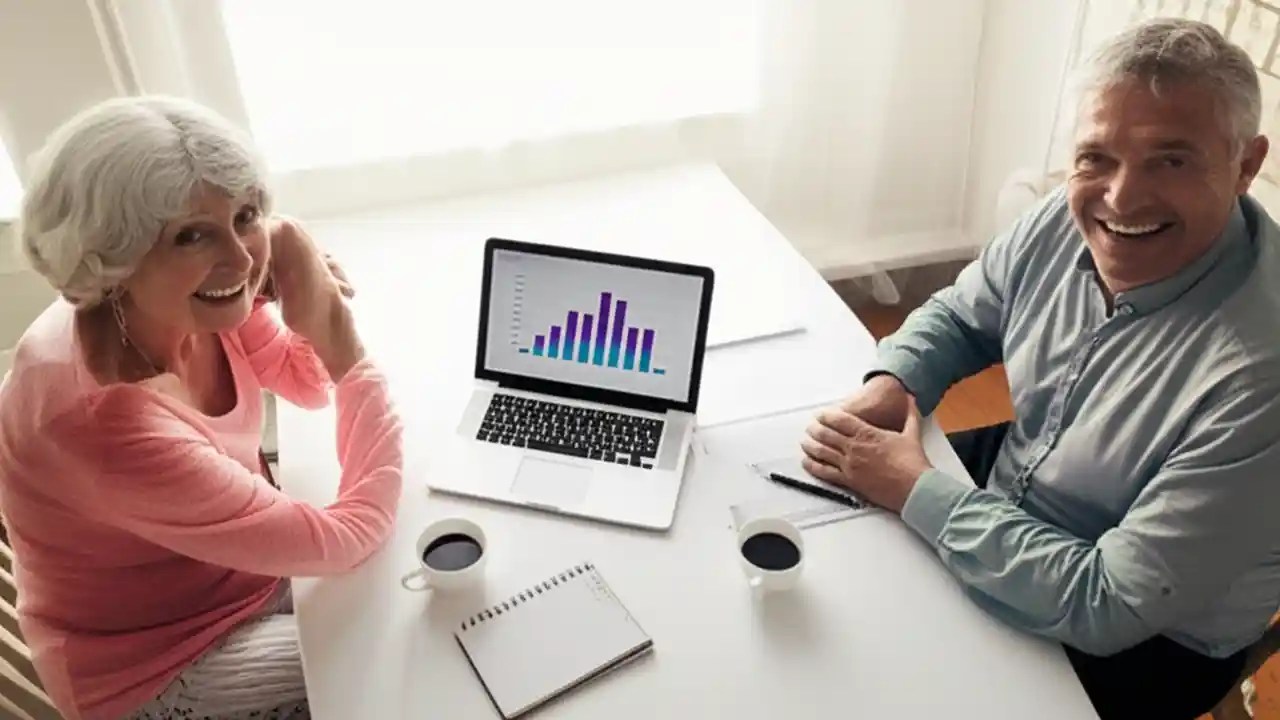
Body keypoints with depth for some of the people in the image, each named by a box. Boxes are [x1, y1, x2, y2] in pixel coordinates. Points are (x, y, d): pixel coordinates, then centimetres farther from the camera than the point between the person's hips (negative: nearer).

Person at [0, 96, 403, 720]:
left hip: (245, 564, 7)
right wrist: (335, 325, -27)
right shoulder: (100, 418, -38)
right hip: (154, 667, -6)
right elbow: (354, 533, -30)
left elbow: (312, 385, 1)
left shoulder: (187, 305, -17)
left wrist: (313, 300, -20)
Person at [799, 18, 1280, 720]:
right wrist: (889, 386, -15)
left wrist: (916, 491, -27)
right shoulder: (1076, 217, -14)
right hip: (1008, 492, 6)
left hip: (1142, 642, -6)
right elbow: (960, 314, 5)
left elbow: (1109, 608, -31)